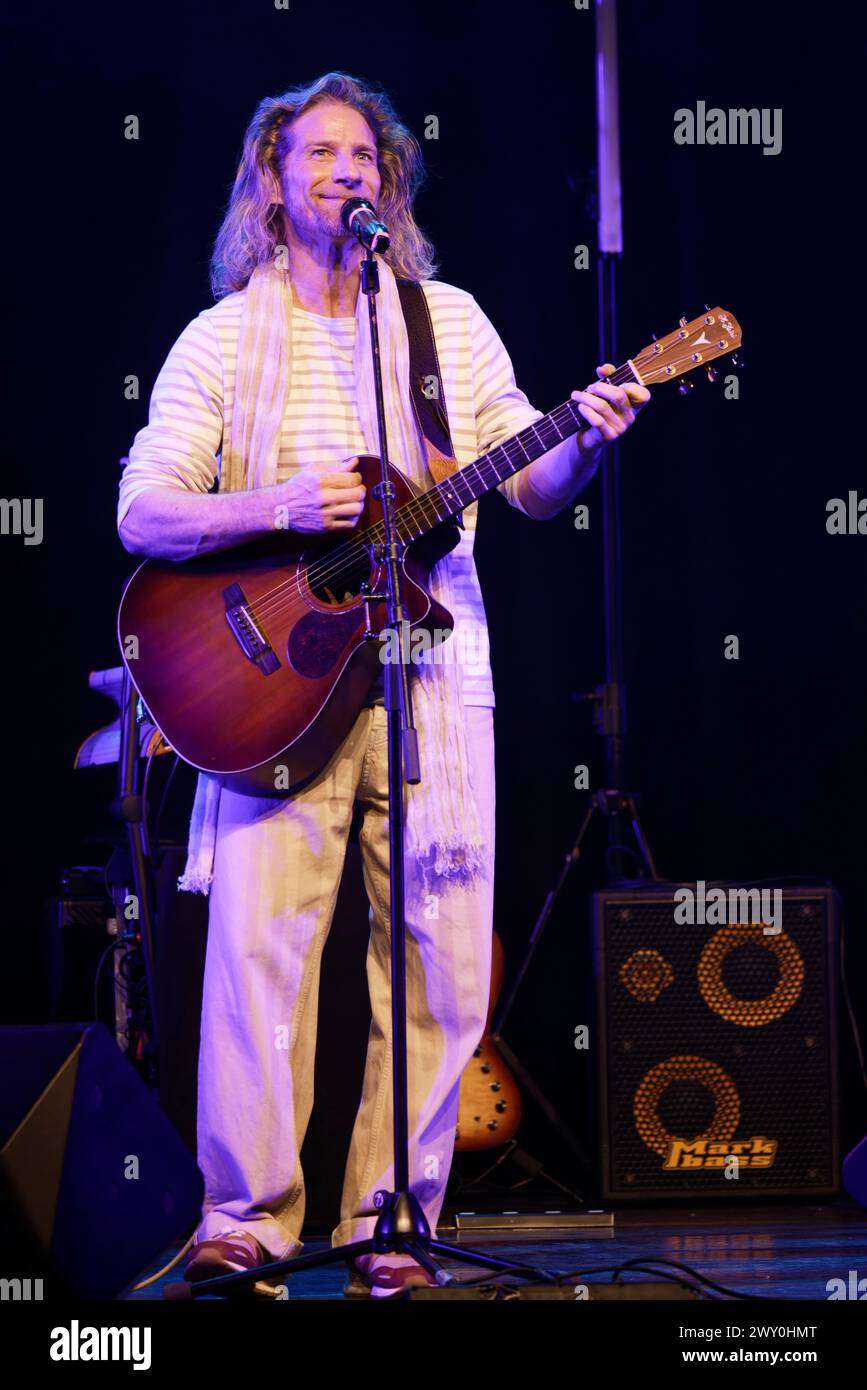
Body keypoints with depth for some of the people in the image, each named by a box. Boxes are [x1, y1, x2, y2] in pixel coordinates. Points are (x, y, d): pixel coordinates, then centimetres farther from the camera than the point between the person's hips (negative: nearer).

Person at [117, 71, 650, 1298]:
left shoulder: (450, 321, 12)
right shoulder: (223, 338, 6)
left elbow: (533, 487, 12)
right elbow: (140, 512, -1)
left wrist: (585, 440, -10)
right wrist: (276, 507, -16)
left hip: (430, 665, 2)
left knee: (440, 957, -2)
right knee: (258, 941, -12)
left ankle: (392, 1219, 8)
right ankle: (249, 1212, -3)